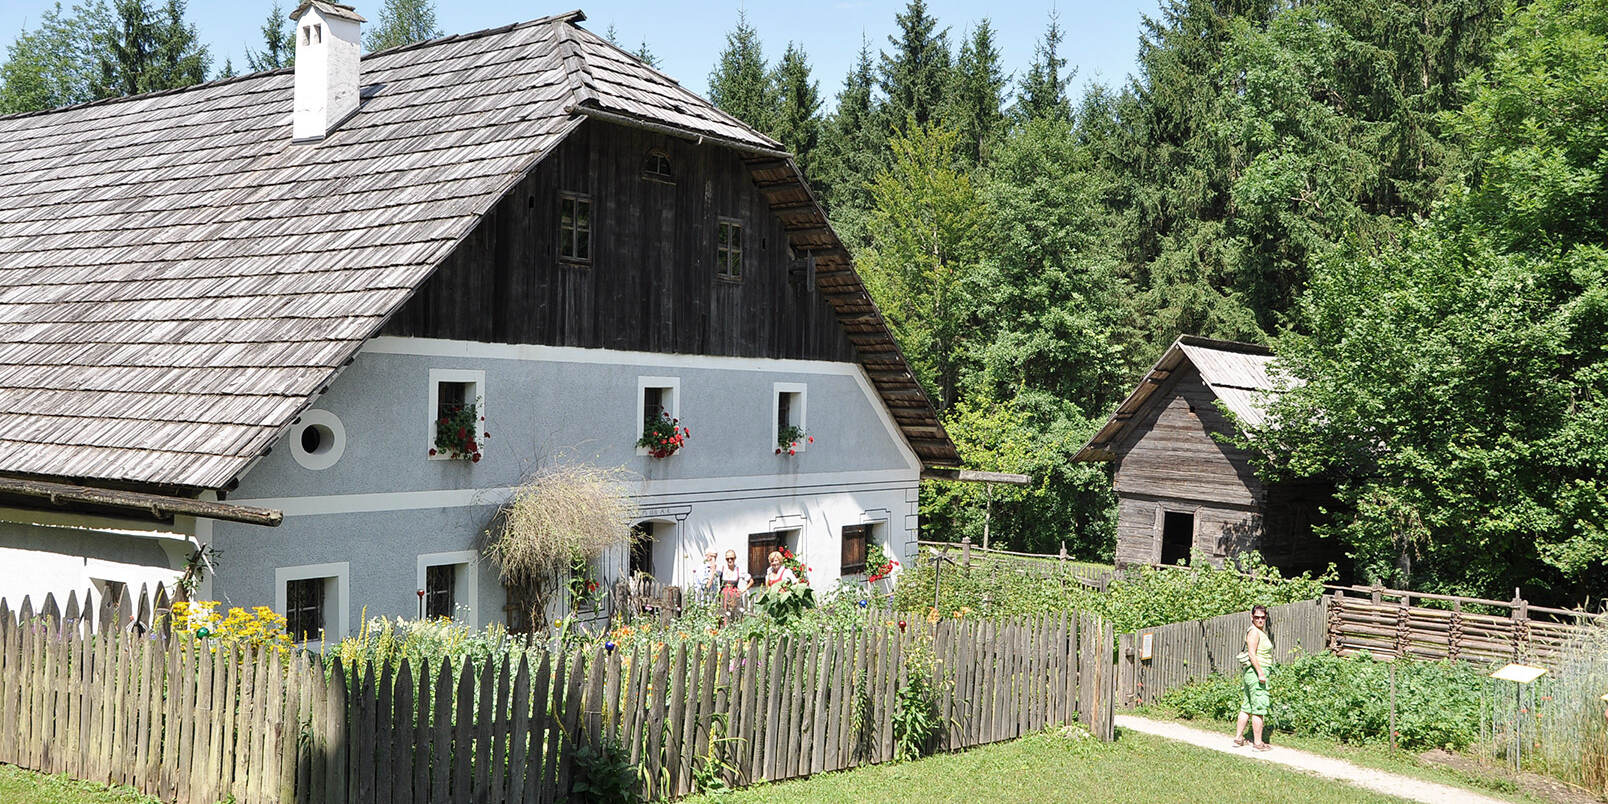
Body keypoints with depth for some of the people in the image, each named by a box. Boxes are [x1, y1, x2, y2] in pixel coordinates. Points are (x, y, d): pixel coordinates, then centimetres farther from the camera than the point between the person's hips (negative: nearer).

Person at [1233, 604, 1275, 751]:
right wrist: (1260, 672, -22)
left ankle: (1238, 738, 17)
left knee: (1247, 707, 13)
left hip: (1251, 673, 10)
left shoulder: (1261, 632, 18)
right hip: (1256, 672, -10)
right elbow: (1252, 654, -19)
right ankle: (1258, 743, -5)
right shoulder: (1254, 631, -12)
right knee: (1259, 709, -7)